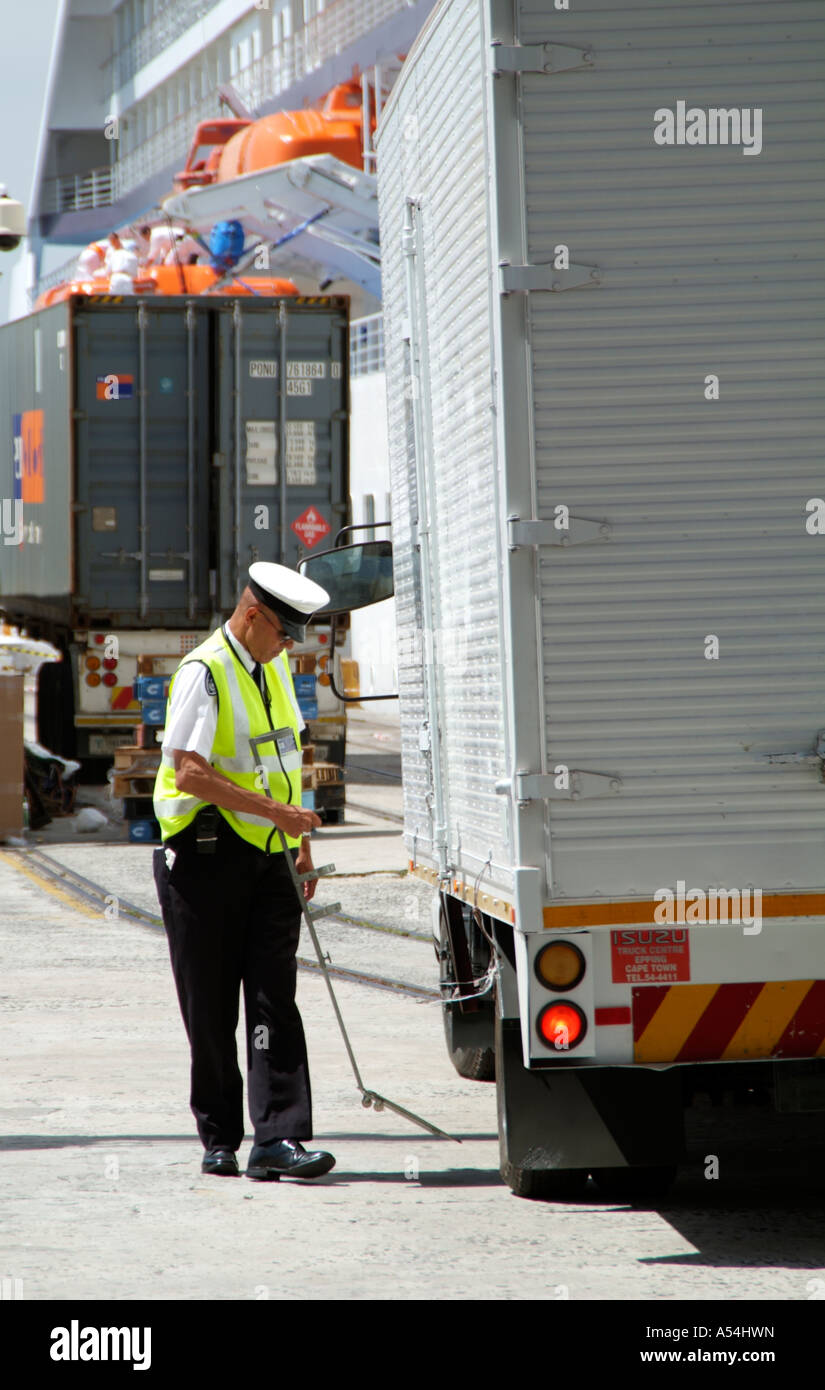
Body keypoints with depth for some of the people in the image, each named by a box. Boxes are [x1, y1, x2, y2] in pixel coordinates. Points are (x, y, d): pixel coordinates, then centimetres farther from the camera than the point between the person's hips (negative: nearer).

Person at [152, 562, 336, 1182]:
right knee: (211, 1009, 2)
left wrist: (302, 841, 21)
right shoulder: (205, 673, -12)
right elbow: (190, 772, -20)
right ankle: (219, 1138, 13)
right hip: (206, 857, -6)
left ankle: (279, 1138, -10)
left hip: (267, 857, 6)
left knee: (275, 999, -5)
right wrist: (273, 809, -23)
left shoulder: (275, 668, 14)